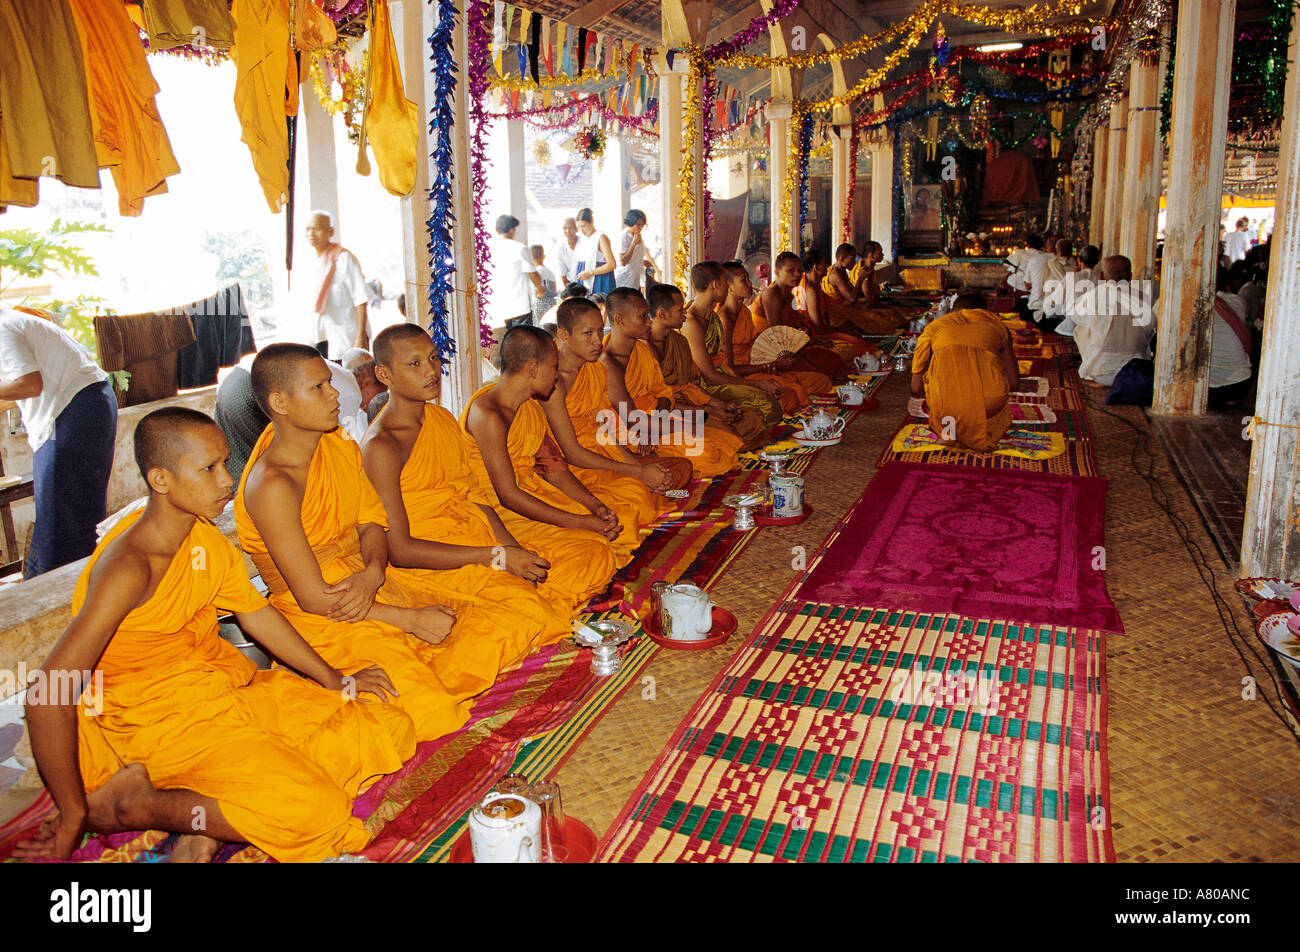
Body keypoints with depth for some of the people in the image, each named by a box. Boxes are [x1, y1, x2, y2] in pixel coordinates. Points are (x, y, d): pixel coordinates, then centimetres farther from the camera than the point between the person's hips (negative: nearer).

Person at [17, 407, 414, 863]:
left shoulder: (205, 539, 2)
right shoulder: (128, 568, -24)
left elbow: (258, 614, 15)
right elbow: (48, 696, -26)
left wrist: (336, 681, 12)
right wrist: (74, 815, -18)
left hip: (232, 684, 9)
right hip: (164, 721, -8)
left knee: (391, 730, 0)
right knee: (314, 809, -25)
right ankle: (131, 803, -7)